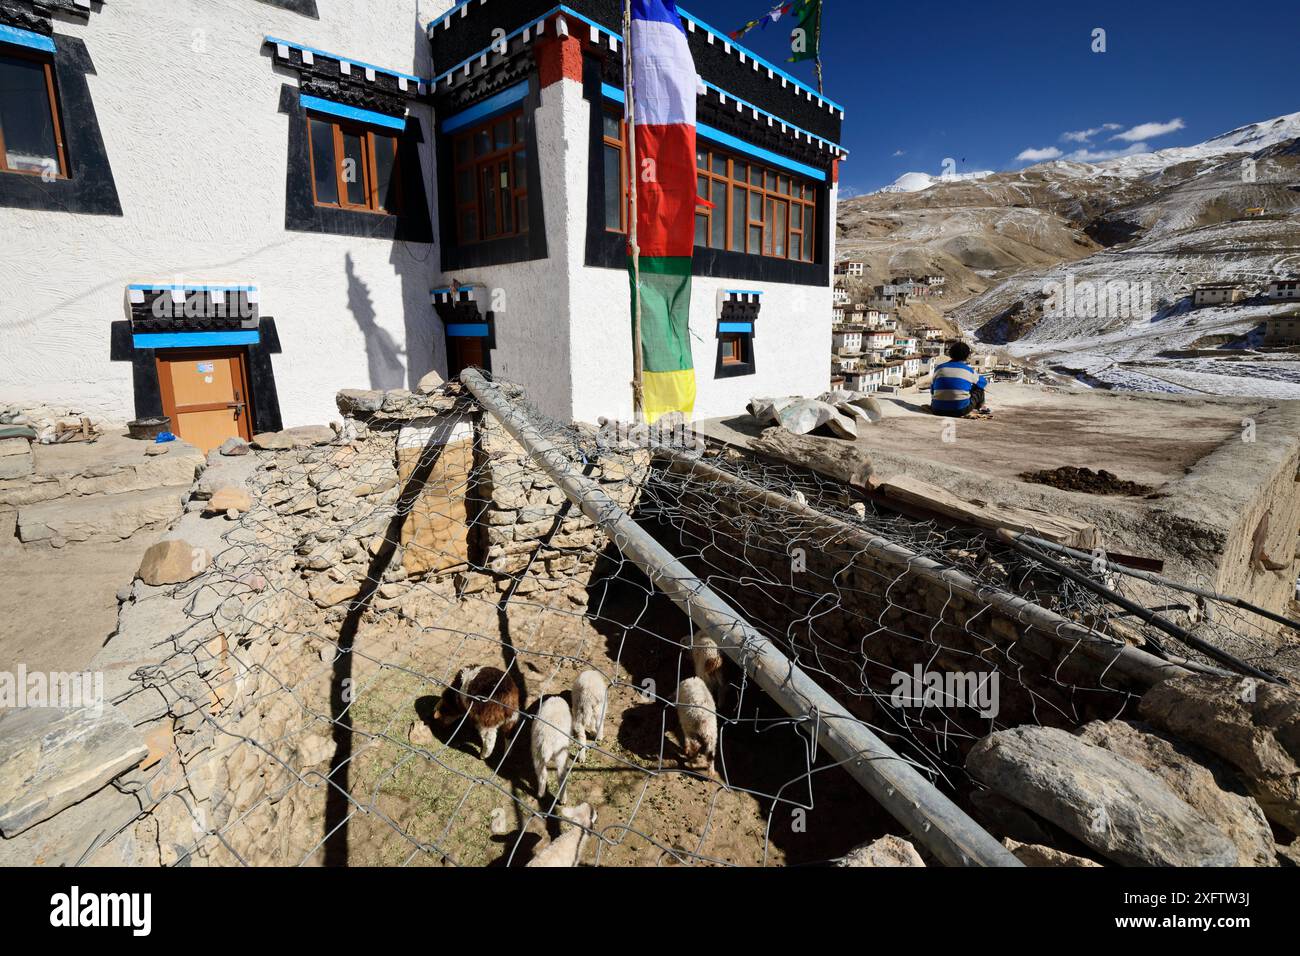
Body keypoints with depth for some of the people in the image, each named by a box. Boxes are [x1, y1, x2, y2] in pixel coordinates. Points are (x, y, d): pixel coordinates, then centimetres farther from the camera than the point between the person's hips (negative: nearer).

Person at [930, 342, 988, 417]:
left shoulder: (939, 368, 8)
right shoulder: (969, 370, 5)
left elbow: (932, 390, 17)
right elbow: (985, 383, 23)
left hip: (938, 411, 2)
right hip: (961, 410, -2)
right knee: (979, 388, 24)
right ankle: (981, 409, 43)